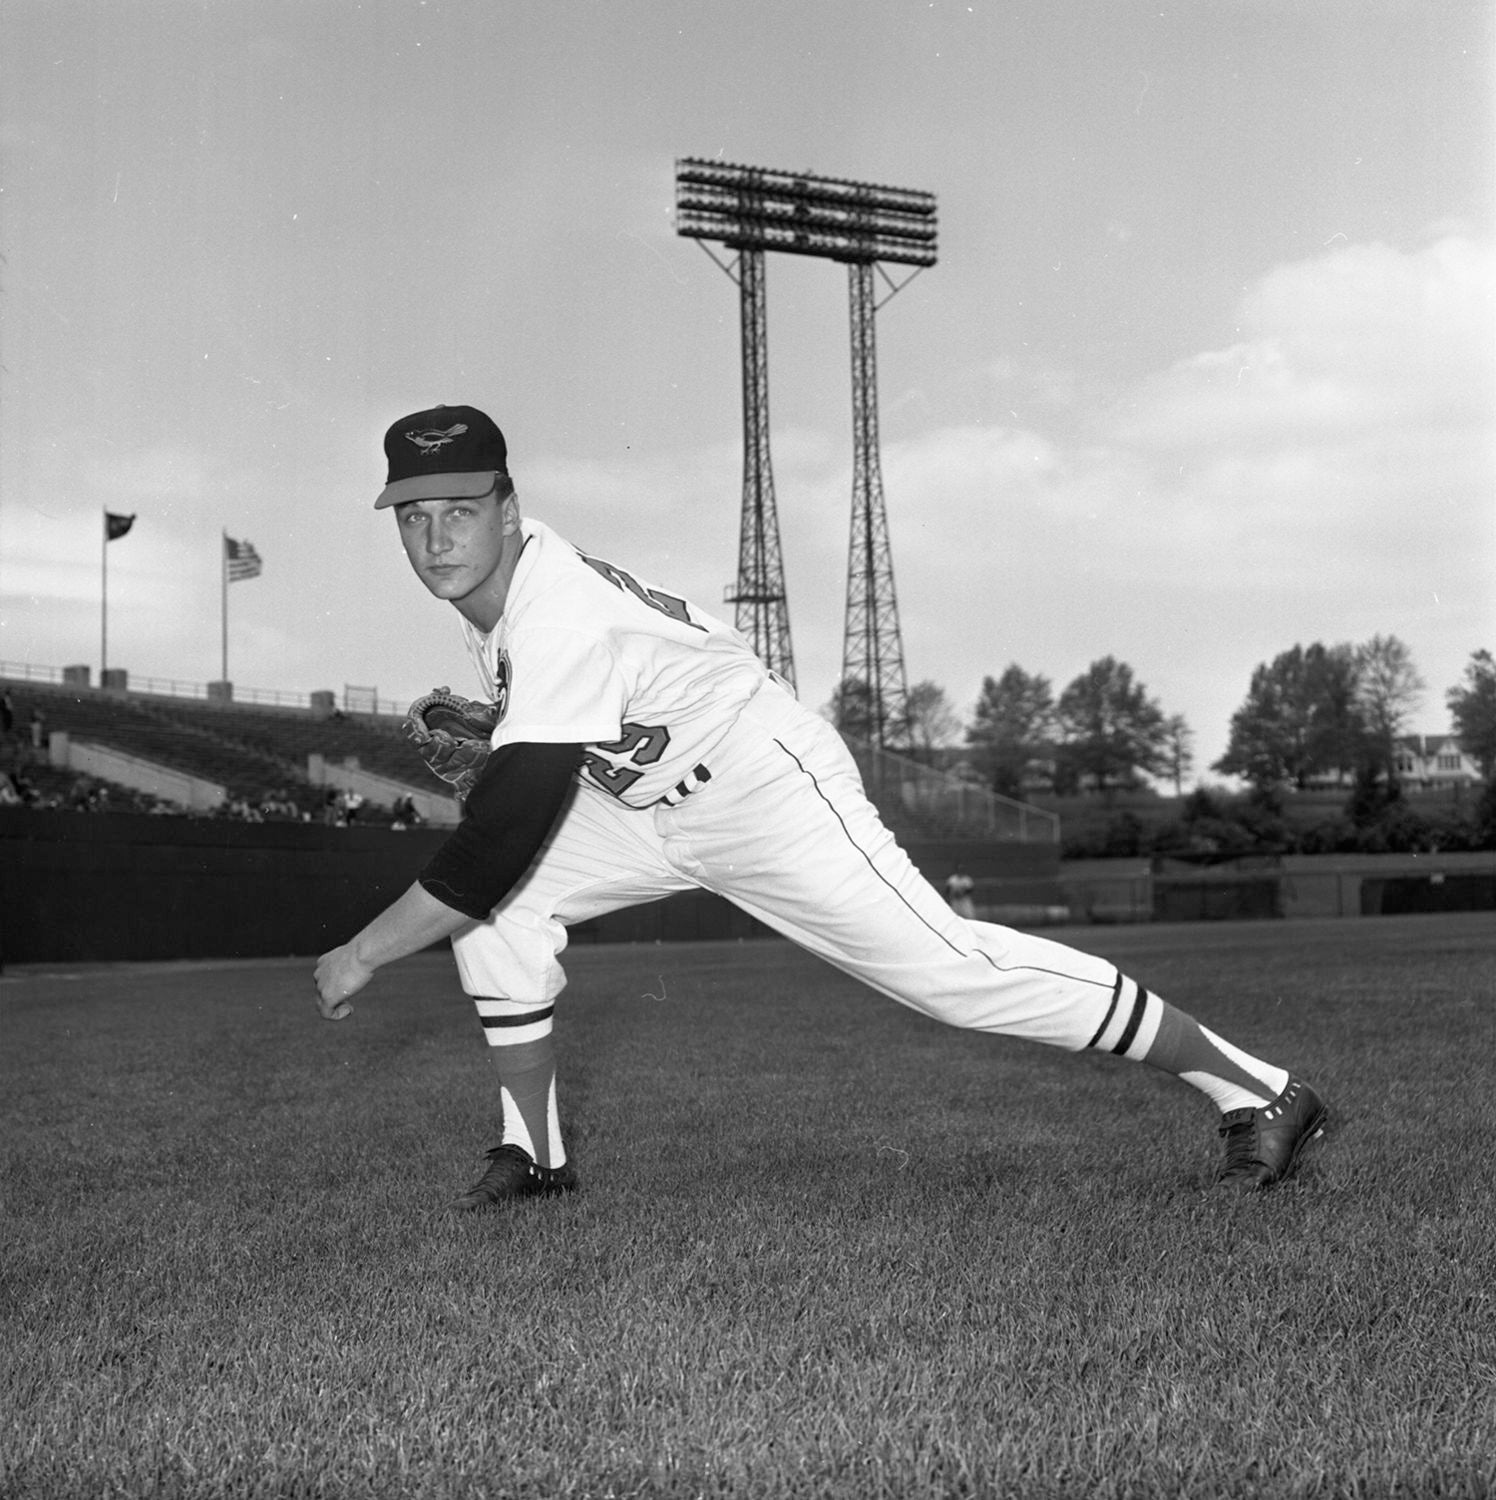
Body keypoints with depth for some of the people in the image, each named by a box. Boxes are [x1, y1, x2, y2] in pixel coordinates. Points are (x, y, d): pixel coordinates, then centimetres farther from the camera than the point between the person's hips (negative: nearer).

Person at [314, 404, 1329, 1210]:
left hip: (769, 789, -9)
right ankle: (534, 1154, 6)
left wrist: (366, 953, -28)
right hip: (653, 806, 9)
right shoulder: (491, 583, -3)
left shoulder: (560, 621, -32)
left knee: (948, 968, -13)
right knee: (499, 905, -4)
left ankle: (1262, 1096, -6)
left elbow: (504, 839, -35)